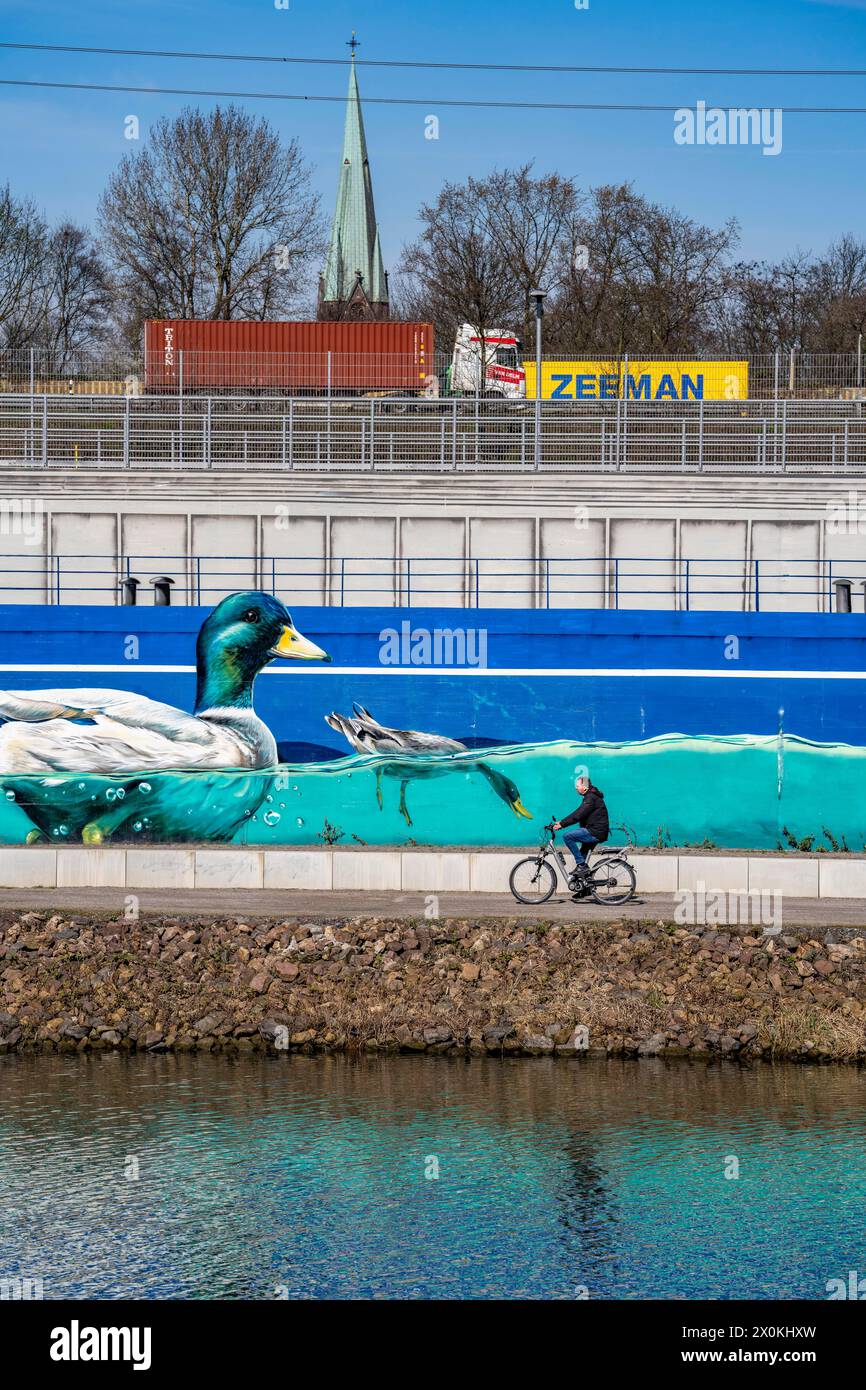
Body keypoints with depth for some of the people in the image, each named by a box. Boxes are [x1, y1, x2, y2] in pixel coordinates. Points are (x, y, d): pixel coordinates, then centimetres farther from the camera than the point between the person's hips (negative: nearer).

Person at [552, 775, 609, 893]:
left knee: (567, 836, -18)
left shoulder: (591, 798, -13)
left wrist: (562, 824, -20)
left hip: (595, 833, -11)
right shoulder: (590, 797, 20)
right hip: (595, 833, 11)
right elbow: (579, 815, 21)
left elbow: (578, 815, -21)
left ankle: (581, 865, -16)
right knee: (582, 856, 16)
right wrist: (562, 822, 14)